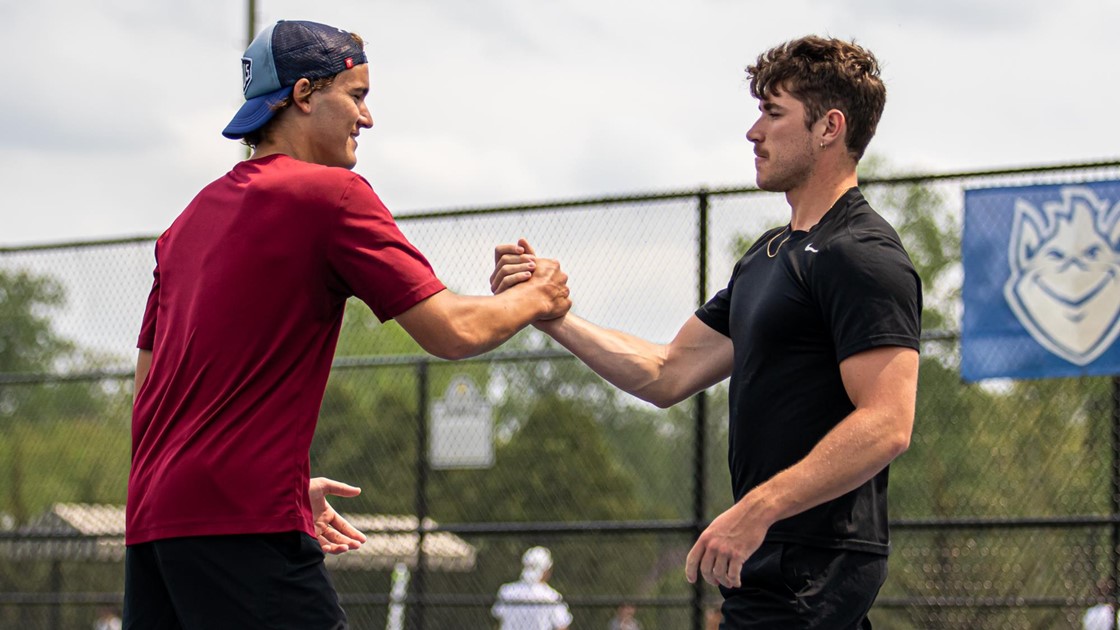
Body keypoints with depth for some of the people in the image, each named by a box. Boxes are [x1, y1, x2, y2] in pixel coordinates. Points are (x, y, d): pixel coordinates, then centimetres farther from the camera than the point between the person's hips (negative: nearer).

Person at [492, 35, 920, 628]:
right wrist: (551, 315, 10)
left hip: (813, 573, -10)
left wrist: (757, 510, -28)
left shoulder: (862, 257, -13)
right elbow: (669, 374, 19)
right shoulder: (770, 255, 19)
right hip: (771, 564, 10)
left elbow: (885, 425, -23)